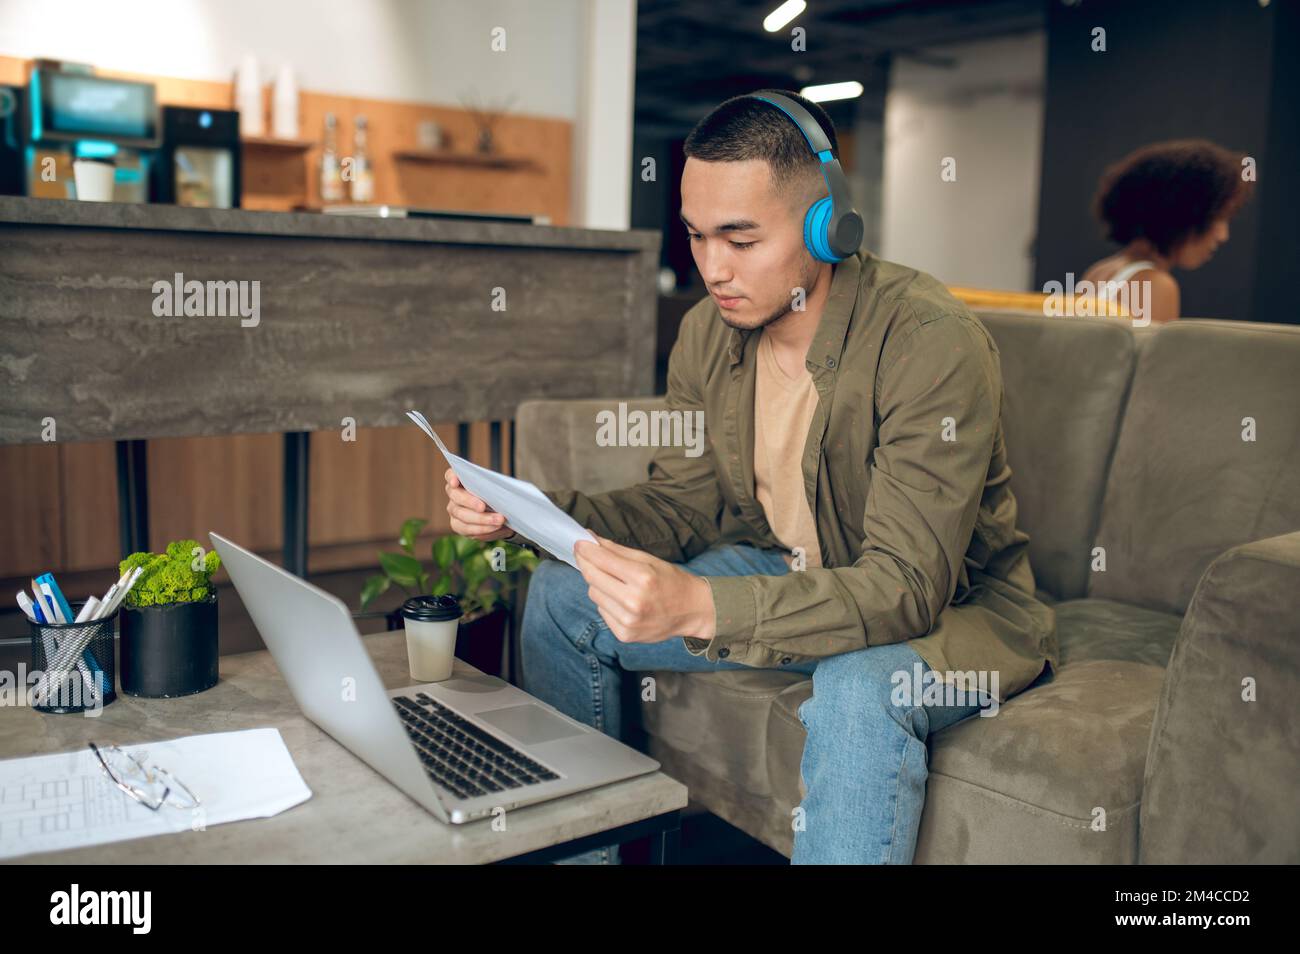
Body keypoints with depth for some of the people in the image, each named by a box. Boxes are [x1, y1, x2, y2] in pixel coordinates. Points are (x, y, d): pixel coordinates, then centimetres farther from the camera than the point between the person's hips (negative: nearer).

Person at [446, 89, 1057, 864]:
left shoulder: (932, 341, -27)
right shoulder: (708, 334, -5)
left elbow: (906, 586, -33)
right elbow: (683, 505, 0)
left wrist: (700, 609, -47)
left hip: (951, 606, -6)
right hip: (788, 573, 6)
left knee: (859, 689, -40)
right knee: (562, 595, -3)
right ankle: (575, 844, 13)